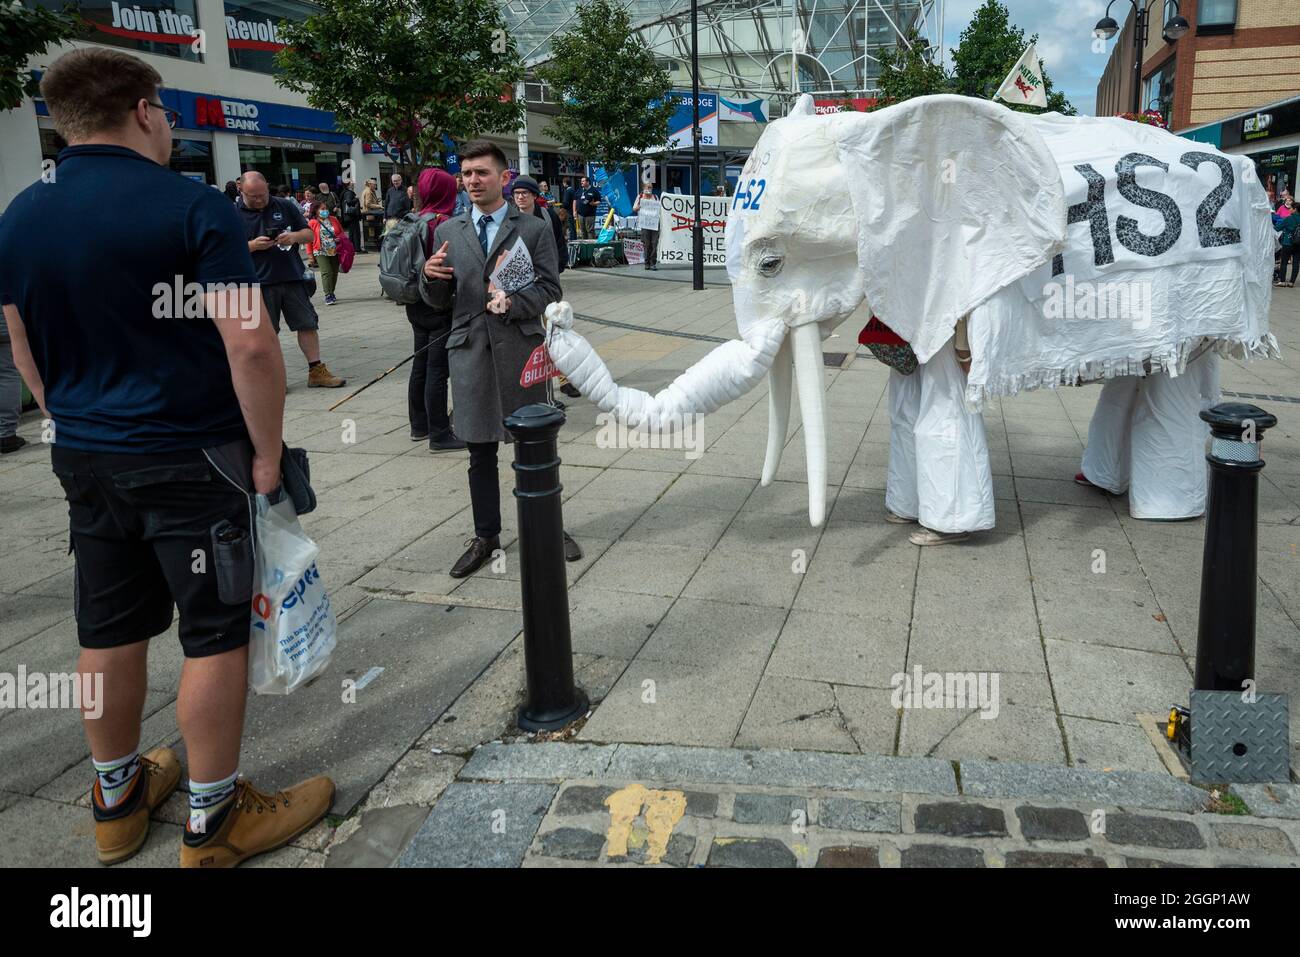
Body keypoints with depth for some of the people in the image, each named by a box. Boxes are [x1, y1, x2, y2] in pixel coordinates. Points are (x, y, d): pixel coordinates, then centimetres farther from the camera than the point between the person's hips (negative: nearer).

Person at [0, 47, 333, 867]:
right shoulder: (193, 207, -13)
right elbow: (250, 346, -19)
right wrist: (267, 454, -9)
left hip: (85, 459, 7)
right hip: (191, 459, -6)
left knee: (109, 631, 16)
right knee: (215, 635, 5)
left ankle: (117, 798, 33)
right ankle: (215, 820, 17)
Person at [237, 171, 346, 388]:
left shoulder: (285, 207, 8)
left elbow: (309, 234, 11)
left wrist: (294, 236, -10)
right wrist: (252, 245, -17)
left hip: (292, 278, 3)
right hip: (259, 283, -2)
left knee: (308, 324, 3)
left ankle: (316, 371, 10)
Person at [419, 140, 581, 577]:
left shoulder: (534, 229, 3)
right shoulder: (448, 232, 11)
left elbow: (550, 290, -1)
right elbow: (439, 301, 11)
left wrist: (513, 302, -19)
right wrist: (430, 277, -11)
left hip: (520, 348, -2)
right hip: (469, 349, 2)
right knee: (480, 452, 9)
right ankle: (485, 536, 21)